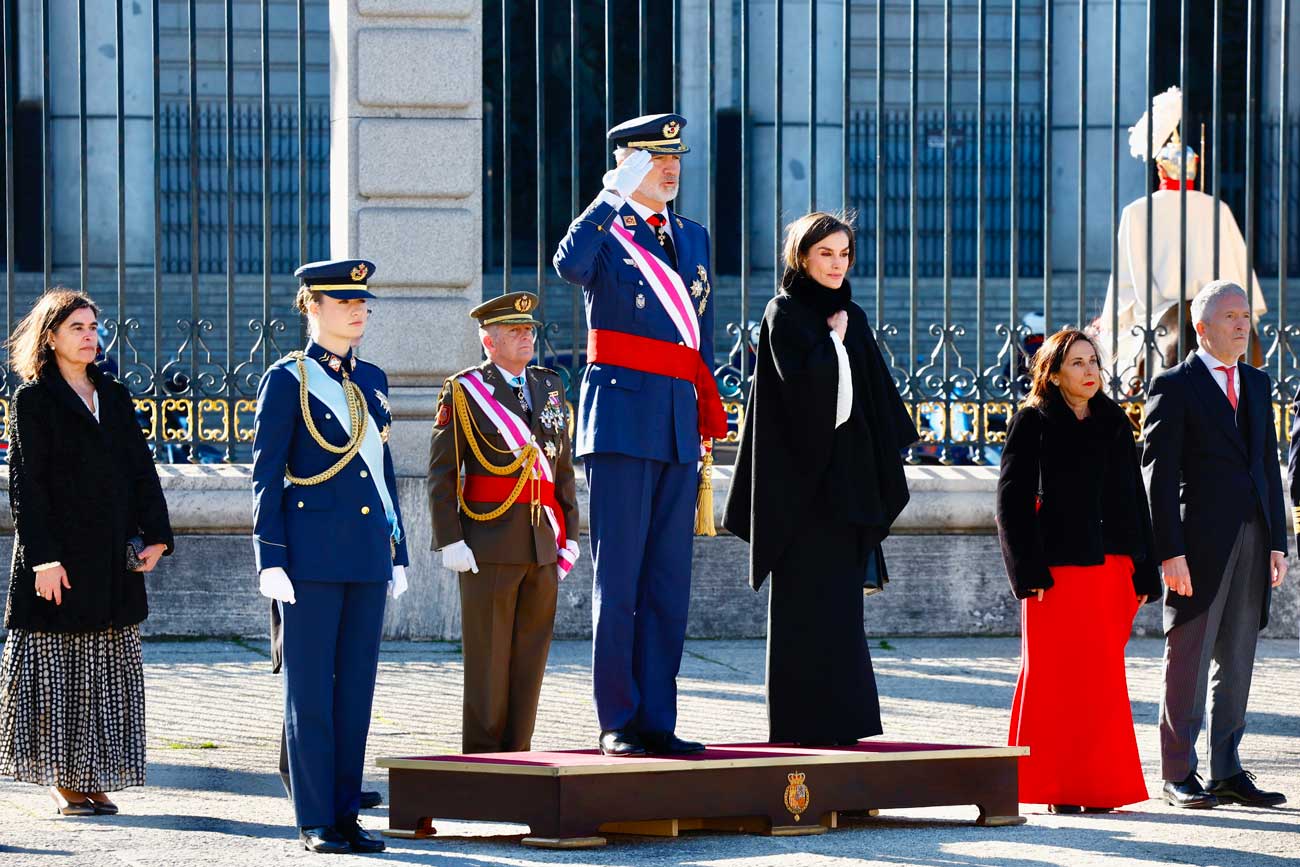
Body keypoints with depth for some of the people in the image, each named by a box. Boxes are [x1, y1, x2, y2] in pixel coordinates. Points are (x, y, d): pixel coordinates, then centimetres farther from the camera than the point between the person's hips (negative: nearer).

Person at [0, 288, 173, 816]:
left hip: (114, 557, 6)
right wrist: (43, 557, -16)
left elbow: (141, 469, 13)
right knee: (59, 670, -2)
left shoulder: (114, 396, 14)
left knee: (110, 672, 5)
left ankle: (94, 781, 10)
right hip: (62, 556, -6)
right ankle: (62, 783, 3)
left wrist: (155, 534, 0)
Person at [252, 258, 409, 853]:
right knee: (311, 690, -2)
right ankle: (316, 822, 1)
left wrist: (397, 552, 14)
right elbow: (266, 476, -5)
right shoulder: (287, 380, -3)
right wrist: (270, 559, -11)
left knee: (357, 686, 6)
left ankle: (346, 813, 11)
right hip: (311, 553, -6)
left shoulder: (372, 380, 14)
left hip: (366, 556, 6)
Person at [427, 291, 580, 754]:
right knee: (488, 656, -2)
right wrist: (450, 541, -12)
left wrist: (569, 534, 12)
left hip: (543, 542, 5)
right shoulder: (463, 391, -3)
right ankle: (482, 757, 3)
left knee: (531, 651, 6)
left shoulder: (549, 386, 14)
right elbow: (441, 473, -5)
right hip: (490, 543, -5)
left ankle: (517, 753, 12)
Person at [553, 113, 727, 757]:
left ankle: (657, 722, 10)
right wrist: (613, 195, -24)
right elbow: (569, 265, -27)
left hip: (678, 426, 6)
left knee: (669, 584, 6)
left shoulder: (693, 239, 17)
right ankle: (618, 723, 0)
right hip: (622, 423, -6)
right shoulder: (606, 232, -2)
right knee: (618, 581, -4)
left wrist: (709, 416, 16)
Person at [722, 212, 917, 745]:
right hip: (802, 474, -7)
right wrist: (835, 339, -7)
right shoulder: (784, 314, -5)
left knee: (841, 598, 6)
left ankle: (838, 718, 9)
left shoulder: (852, 318, 15)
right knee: (805, 599, -6)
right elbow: (801, 377, -22)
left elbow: (877, 397, 15)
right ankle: (801, 720, -4)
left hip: (847, 471, 7)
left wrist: (878, 474, 8)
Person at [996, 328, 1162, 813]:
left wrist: (1144, 573, 9)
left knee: (1102, 679, 4)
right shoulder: (1033, 424, 0)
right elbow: (1012, 500, -5)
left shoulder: (1115, 423, 14)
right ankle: (1055, 787, 2)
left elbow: (1134, 499, 15)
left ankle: (1097, 784, 9)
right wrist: (1029, 571, -13)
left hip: (1111, 567, 4)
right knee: (1055, 674, -3)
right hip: (1057, 569, -4)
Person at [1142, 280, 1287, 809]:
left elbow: (1268, 464, 17)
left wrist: (1277, 542, 10)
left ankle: (1228, 772, 14)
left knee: (1238, 662, 8)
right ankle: (1178, 776, 6)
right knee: (1189, 658, -1)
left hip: (1251, 542, 6)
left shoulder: (1258, 384, 15)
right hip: (1201, 542, -6)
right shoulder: (1174, 387, -5)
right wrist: (1170, 551, -14)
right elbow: (1158, 475, -8)